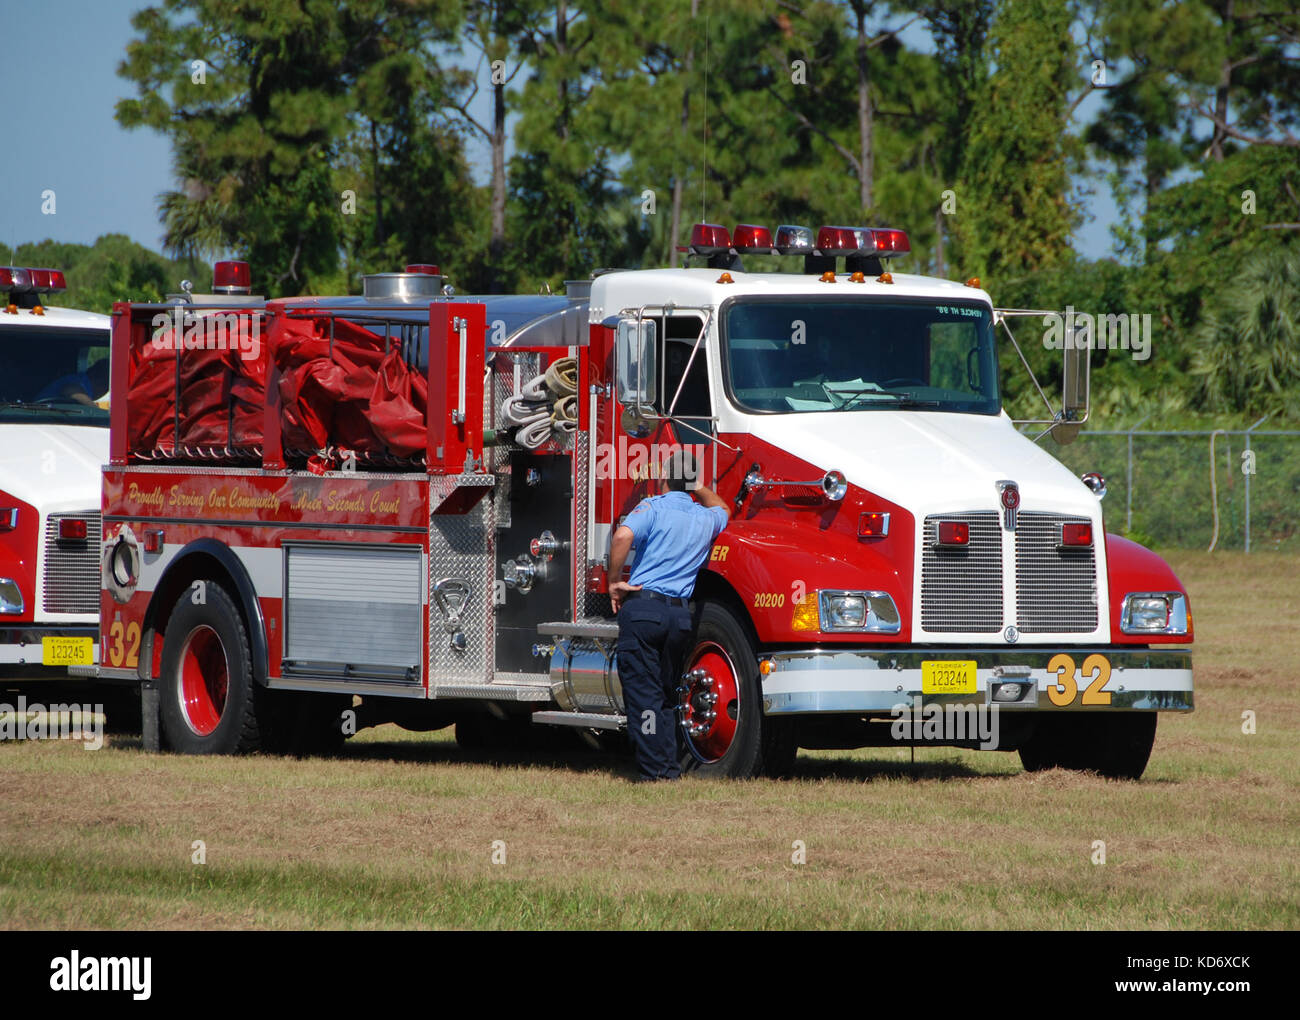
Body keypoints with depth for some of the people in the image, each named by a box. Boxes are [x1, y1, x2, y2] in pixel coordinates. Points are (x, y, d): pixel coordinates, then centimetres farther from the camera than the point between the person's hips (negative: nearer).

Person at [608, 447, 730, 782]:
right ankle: (670, 768, 16)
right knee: (666, 695, 18)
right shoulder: (706, 518, 14)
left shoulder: (653, 507, -3)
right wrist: (697, 486, 39)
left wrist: (614, 582, -13)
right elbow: (723, 511, 41)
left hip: (642, 606, -5)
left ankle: (652, 770, -7)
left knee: (643, 693, -3)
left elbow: (624, 536, -22)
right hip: (680, 613, 5)